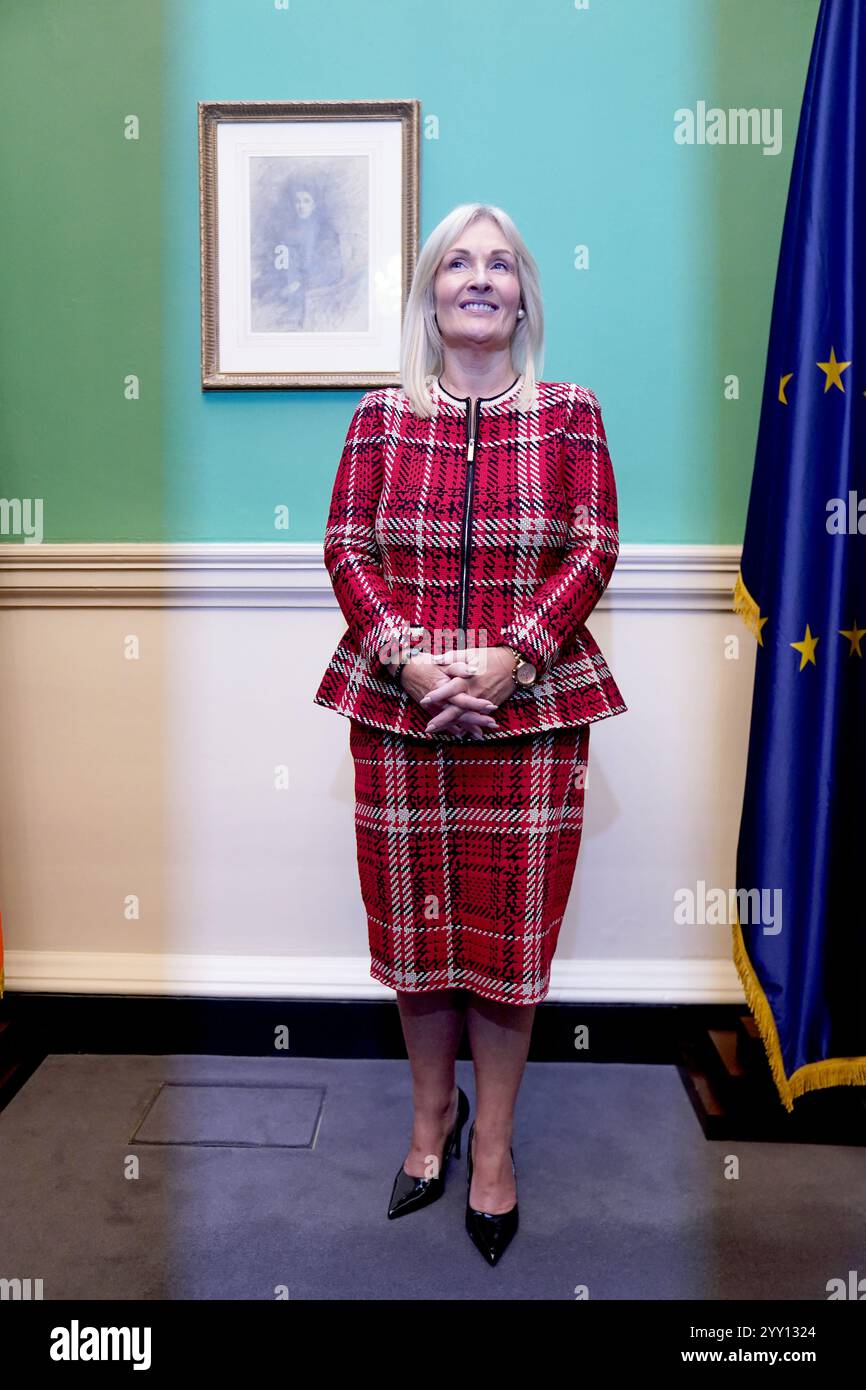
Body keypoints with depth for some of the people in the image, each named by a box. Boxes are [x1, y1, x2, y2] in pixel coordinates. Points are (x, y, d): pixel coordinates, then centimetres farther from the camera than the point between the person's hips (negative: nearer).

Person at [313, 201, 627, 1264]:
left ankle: (492, 1142, 27)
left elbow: (594, 549, -2)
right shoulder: (382, 414, 7)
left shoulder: (569, 412, 4)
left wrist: (510, 657, -15)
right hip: (397, 705, 2)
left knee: (510, 926, 6)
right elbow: (346, 548, 2)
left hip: (530, 704, -1)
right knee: (415, 918, 12)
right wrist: (405, 657, -13)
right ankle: (432, 1114, 35)